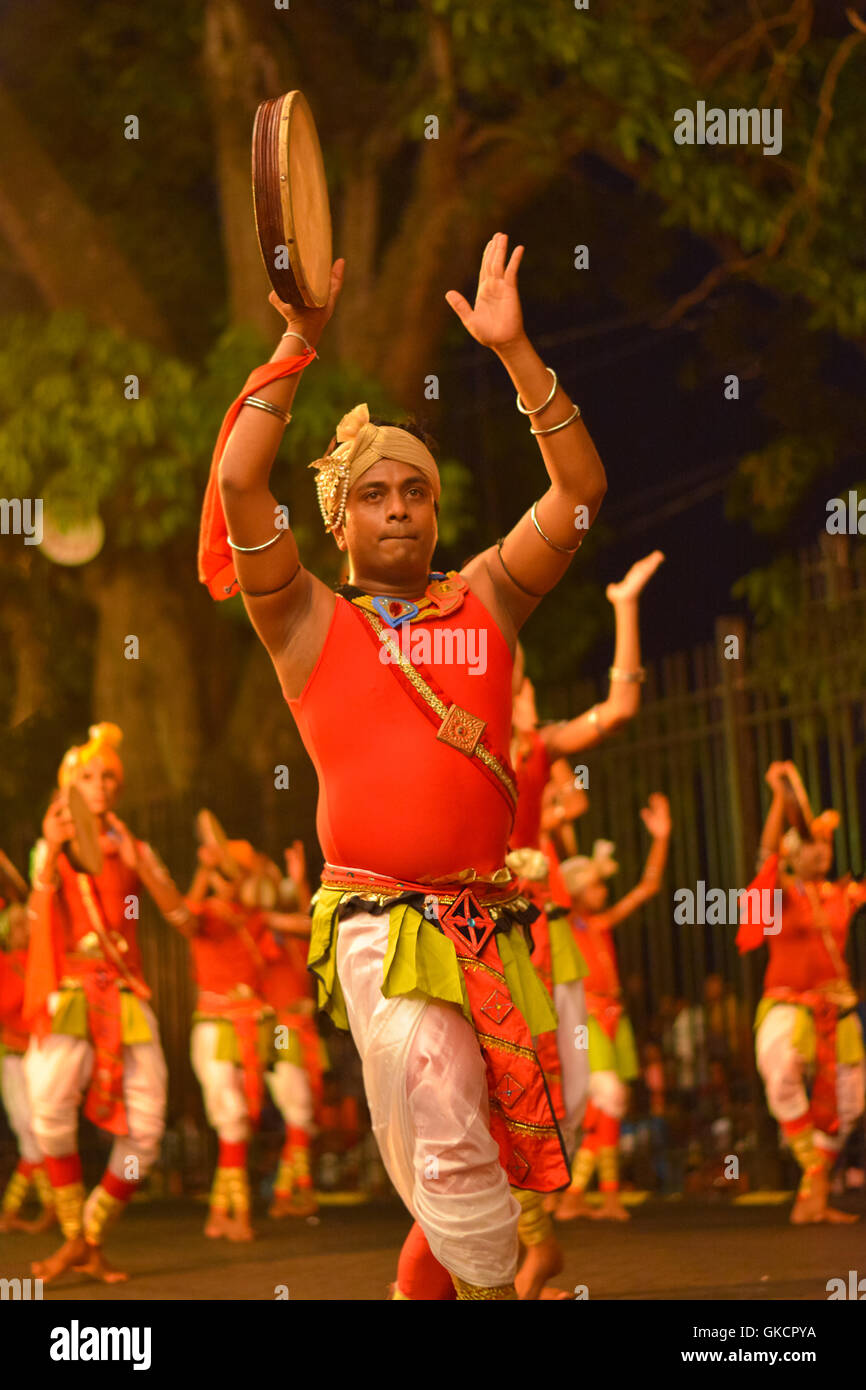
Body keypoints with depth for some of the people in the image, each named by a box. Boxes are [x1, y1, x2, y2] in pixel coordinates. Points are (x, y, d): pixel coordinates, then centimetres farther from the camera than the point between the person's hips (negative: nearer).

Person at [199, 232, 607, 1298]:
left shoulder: (487, 600, 13)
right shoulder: (307, 623, 8)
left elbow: (579, 491, 4)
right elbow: (238, 483, -4)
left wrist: (514, 351, -3)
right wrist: (300, 345, -7)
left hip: (486, 919, 3)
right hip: (380, 921, -3)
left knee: (468, 1160, 5)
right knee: (447, 1142, -11)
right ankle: (487, 1285, 0)